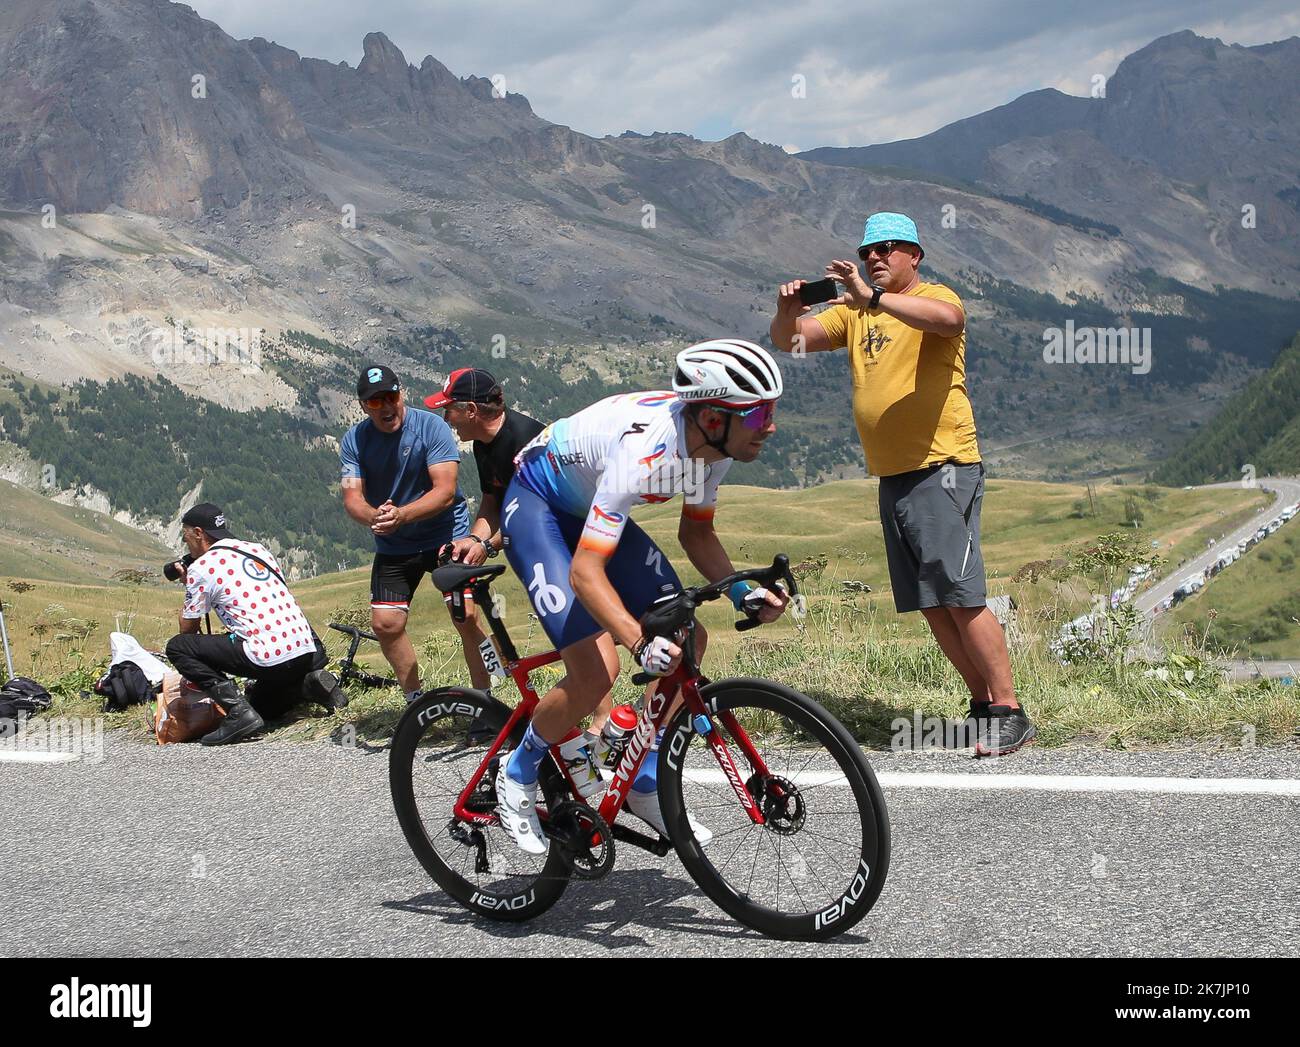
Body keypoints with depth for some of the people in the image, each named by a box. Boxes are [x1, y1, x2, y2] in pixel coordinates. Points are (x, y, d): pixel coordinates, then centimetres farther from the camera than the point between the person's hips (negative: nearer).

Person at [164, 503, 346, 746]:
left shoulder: (201, 567, 0)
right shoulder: (260, 550, 19)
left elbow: (188, 629, 8)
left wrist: (188, 586, 26)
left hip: (268, 658, -8)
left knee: (177, 646, 2)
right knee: (259, 700, 35)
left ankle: (238, 710, -11)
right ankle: (311, 685, 6)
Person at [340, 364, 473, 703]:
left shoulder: (431, 427, -17)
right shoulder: (354, 440, -5)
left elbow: (445, 491, -23)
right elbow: (352, 496, -12)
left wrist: (401, 515, -39)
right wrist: (373, 516, -36)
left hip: (445, 536, -4)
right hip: (393, 546, 4)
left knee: (466, 618, -14)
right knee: (385, 623, -5)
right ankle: (415, 700, 13)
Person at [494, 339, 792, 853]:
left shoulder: (715, 442, -15)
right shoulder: (643, 450, -39)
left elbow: (696, 531, 2)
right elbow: (585, 573, -40)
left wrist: (741, 591, -14)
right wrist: (642, 643, -52)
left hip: (591, 509, 8)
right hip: (535, 505, -8)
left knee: (687, 639, 0)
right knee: (596, 670, -21)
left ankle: (645, 784, 14)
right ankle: (517, 778, 4)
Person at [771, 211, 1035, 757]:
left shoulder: (933, 298, -5)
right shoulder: (854, 313, 16)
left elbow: (949, 319, -29)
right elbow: (790, 341, 9)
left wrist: (874, 297, -38)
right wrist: (787, 312, -13)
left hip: (942, 469, -7)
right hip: (892, 476, 7)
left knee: (961, 597, -12)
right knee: (931, 604, 9)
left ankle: (1009, 712, -5)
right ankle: (982, 701, 20)